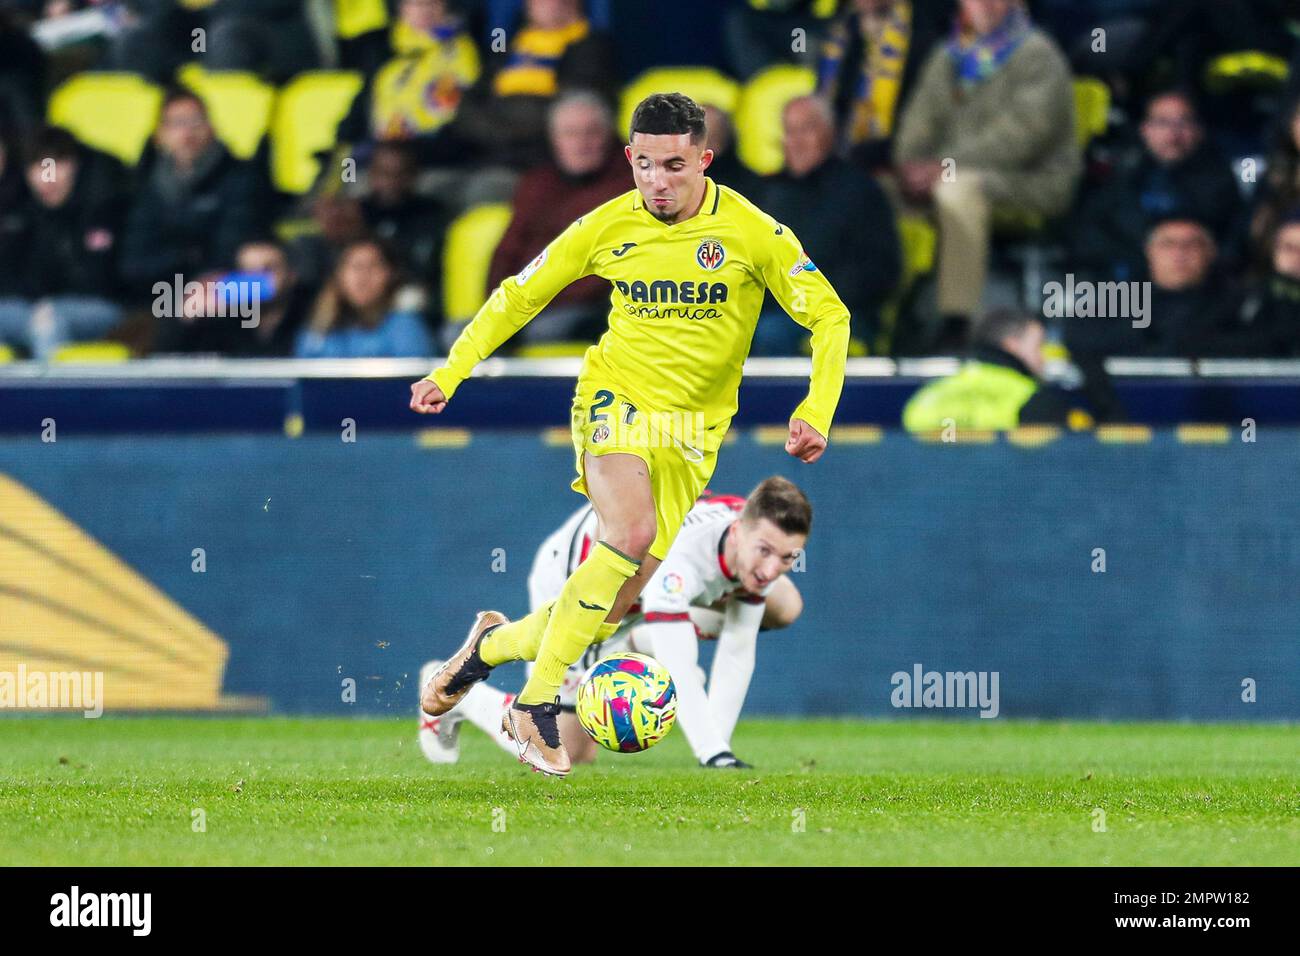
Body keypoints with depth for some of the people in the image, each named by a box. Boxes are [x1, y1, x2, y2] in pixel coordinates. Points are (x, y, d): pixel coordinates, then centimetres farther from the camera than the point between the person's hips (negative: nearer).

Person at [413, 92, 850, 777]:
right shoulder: (609, 226, -6)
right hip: (614, 403, -1)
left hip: (692, 432, 1)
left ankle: (498, 643, 27)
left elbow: (828, 317, -4)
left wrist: (816, 413, -18)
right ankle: (537, 702, -22)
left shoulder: (750, 232, -10)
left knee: (614, 604, -3)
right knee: (631, 532, -30)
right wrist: (450, 372, -2)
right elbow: (519, 295, 6)